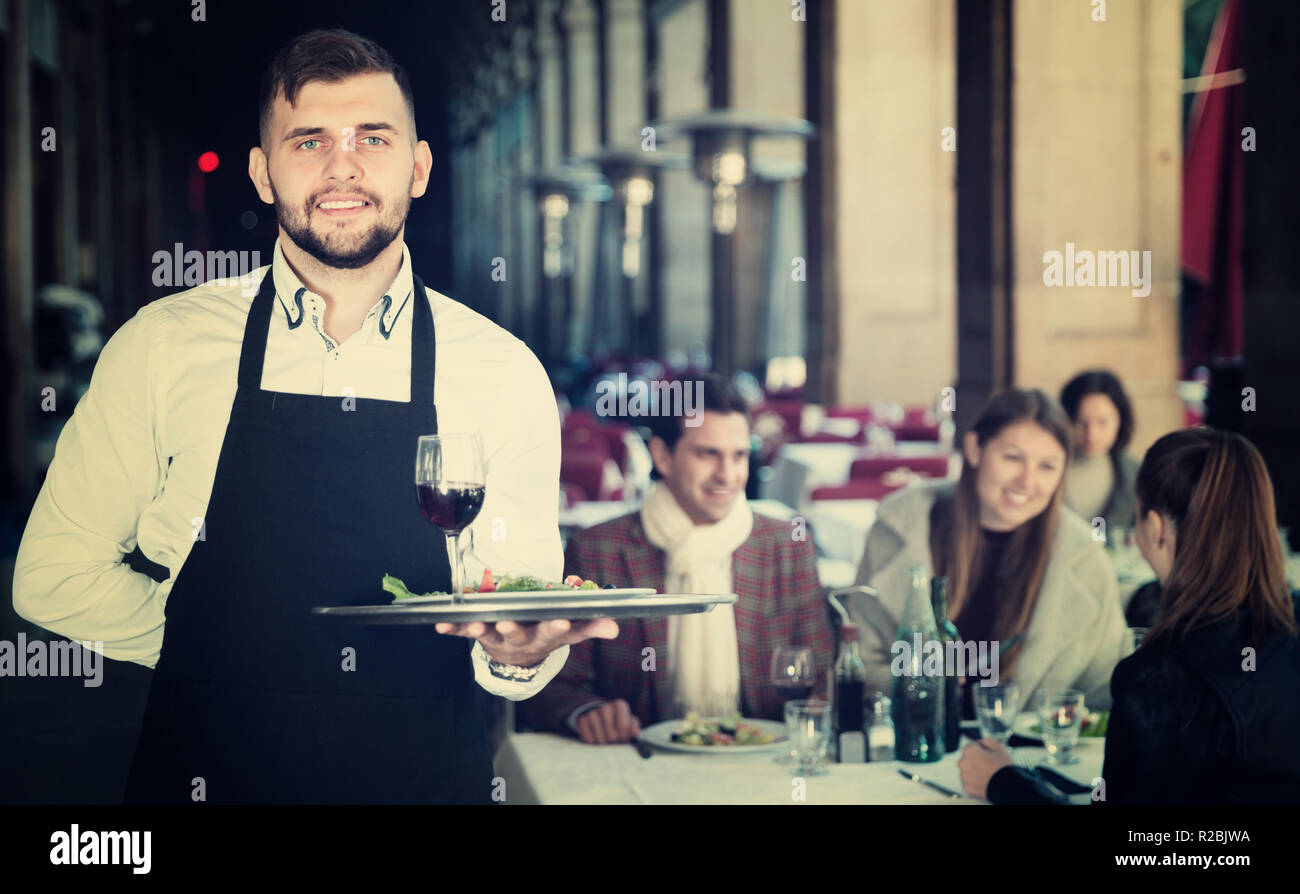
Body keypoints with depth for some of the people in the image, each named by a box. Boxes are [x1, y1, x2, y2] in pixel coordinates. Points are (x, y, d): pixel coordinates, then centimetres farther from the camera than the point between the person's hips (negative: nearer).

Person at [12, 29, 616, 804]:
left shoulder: (506, 373, -3)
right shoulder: (162, 348, -3)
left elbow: (528, 631, -1)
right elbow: (55, 573, 3)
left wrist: (519, 653, -23)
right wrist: (232, 651, -6)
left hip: (430, 779, 0)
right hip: (209, 775, 0)